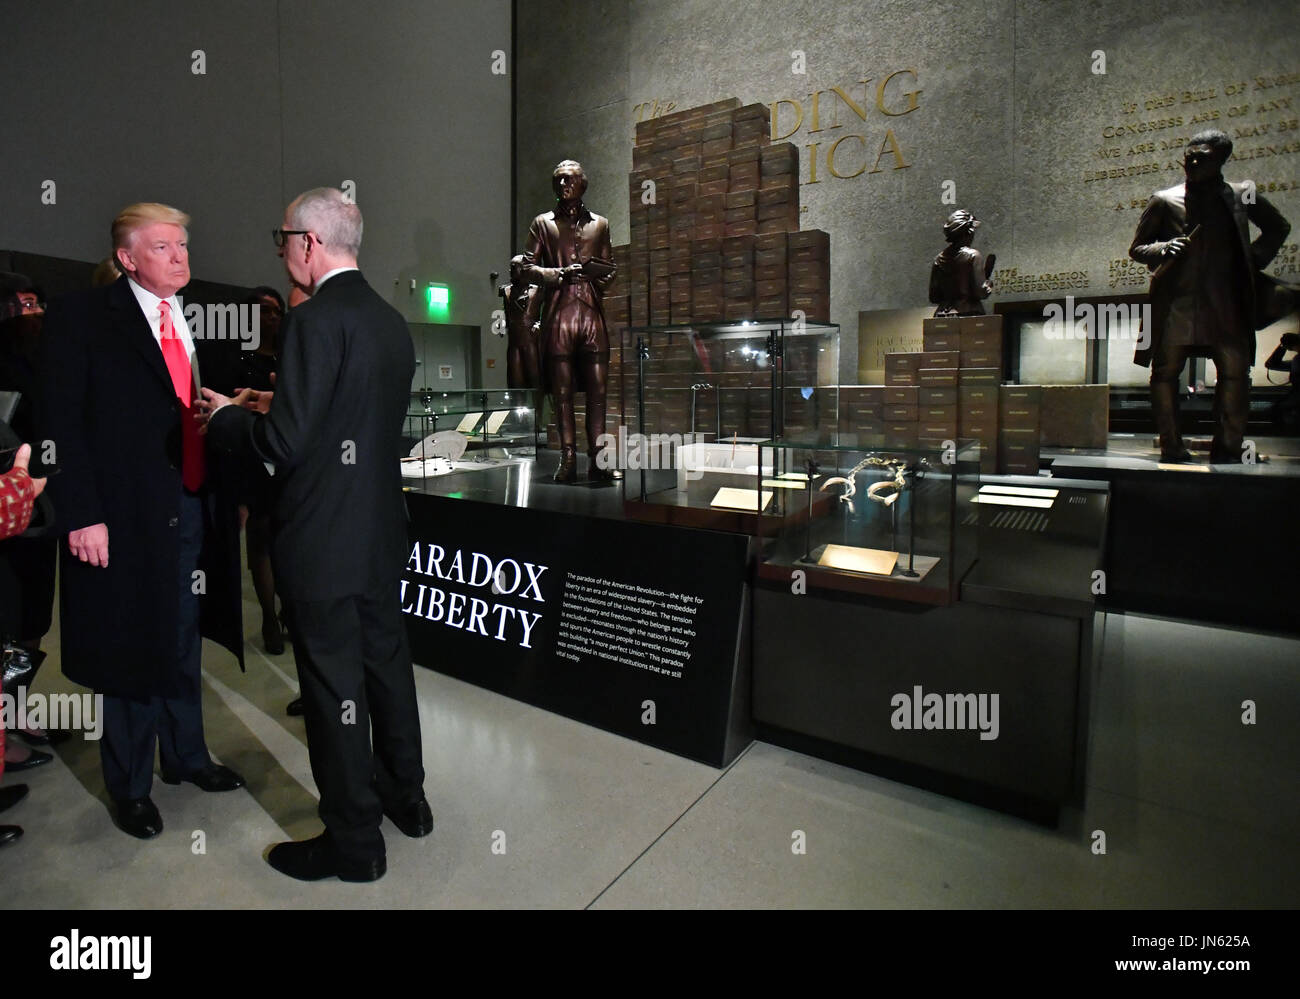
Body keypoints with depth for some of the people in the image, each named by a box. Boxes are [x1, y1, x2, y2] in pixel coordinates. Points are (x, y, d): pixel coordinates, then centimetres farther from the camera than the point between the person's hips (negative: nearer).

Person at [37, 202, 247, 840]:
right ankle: (130, 785, 27)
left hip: (193, 511, 5)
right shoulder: (80, 318, -4)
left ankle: (186, 756, 36)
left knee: (183, 641, 17)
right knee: (131, 648, 8)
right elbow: (60, 422, -9)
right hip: (126, 517, -5)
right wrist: (81, 515, -16)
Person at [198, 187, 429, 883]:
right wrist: (280, 406, 18)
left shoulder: (318, 319, -17)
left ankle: (353, 841, 23)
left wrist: (226, 416, -1)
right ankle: (405, 796, 38)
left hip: (323, 538, -8)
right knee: (386, 658, 20)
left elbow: (285, 442, -20)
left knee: (333, 683, 5)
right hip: (382, 529, 8)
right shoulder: (391, 321, 9)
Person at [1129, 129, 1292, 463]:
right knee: (1164, 373, -5)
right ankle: (1171, 446, 3)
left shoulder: (1242, 196, 14)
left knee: (1235, 373, -5)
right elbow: (1136, 249, 10)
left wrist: (1255, 260, 11)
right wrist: (1163, 248, -11)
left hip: (1226, 305, 2)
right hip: (1175, 303, -1)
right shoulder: (1164, 201, 8)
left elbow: (1278, 228, 27)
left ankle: (1227, 448, 3)